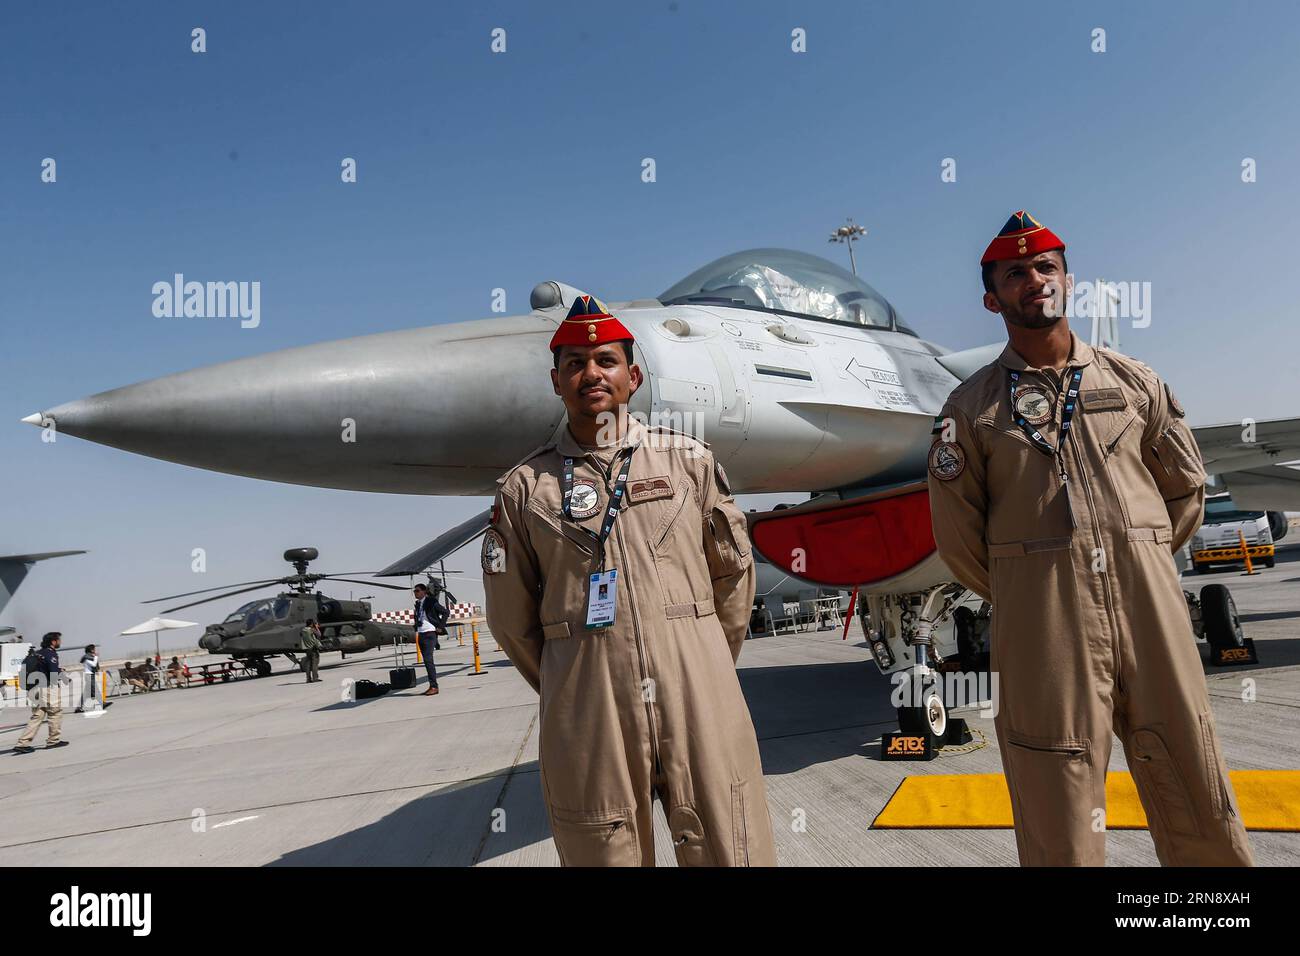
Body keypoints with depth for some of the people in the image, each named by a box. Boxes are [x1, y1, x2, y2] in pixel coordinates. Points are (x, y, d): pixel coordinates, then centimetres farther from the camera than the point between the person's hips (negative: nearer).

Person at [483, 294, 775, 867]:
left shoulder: (689, 460, 6)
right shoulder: (524, 487, 4)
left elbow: (733, 573, 12)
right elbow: (511, 617, 11)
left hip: (700, 705, 1)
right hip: (588, 726, 0)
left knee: (727, 853, 6)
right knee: (604, 852, 9)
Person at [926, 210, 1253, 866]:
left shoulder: (1133, 381, 12)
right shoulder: (971, 406, 3)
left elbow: (1186, 487, 19)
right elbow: (957, 537, 4)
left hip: (1151, 611, 3)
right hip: (1043, 632, -2)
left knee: (1204, 822, 9)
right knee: (1062, 838, 5)